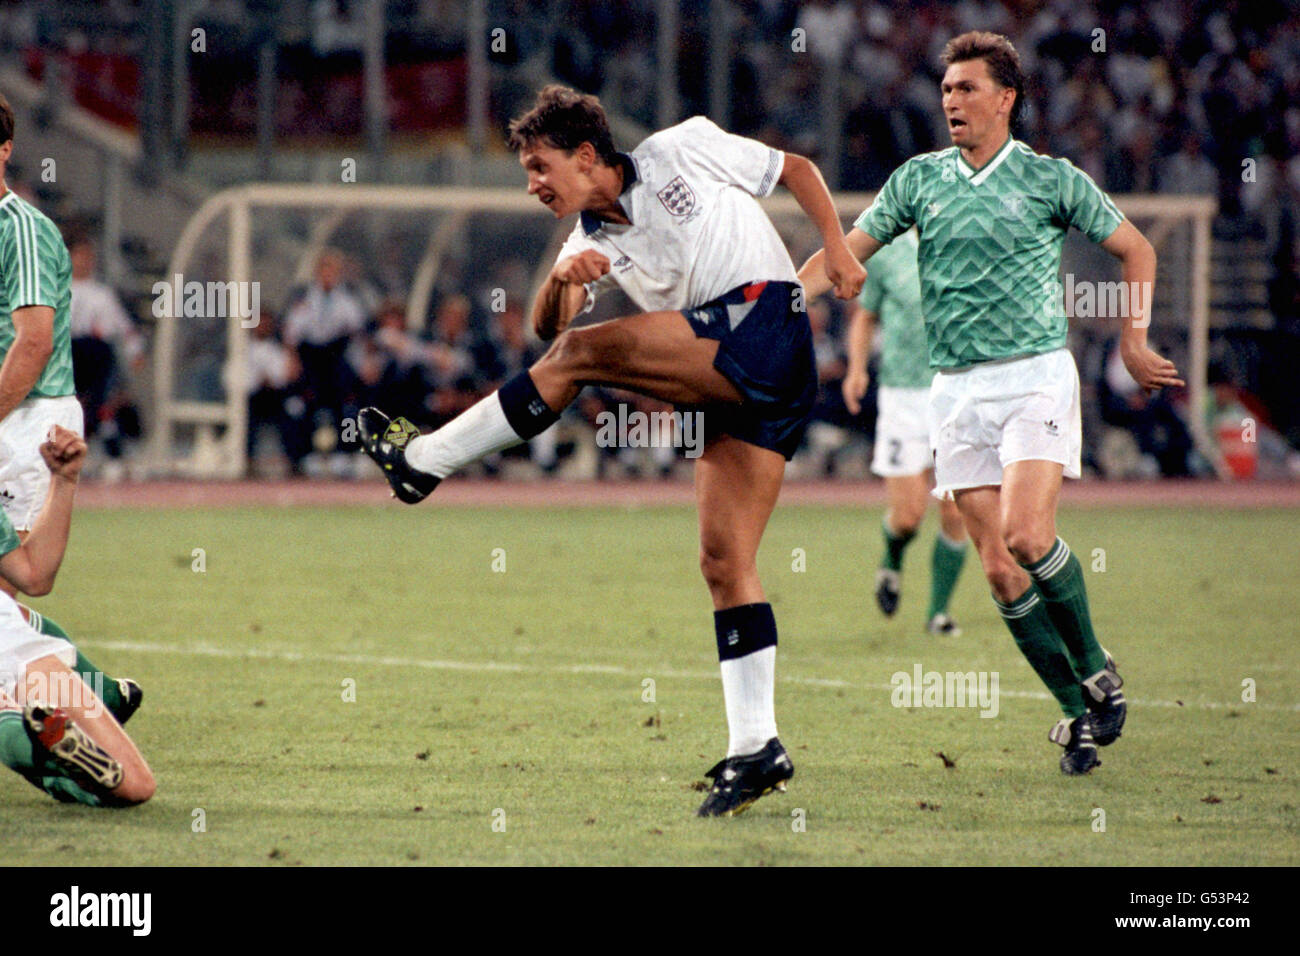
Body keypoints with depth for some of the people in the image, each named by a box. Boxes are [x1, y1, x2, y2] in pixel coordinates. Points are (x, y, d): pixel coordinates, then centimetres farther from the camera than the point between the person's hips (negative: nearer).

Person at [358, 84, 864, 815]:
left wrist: (838, 249, 2)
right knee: (725, 561, 1)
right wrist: (562, 278, -15)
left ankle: (423, 460, -4)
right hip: (733, 394, 8)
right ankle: (757, 749, 1)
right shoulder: (594, 241, 20)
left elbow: (796, 168, 15)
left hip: (764, 322, -8)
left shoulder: (683, 150, 7)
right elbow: (546, 325, 6)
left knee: (582, 353, -14)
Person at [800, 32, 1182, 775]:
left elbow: (1135, 249, 11)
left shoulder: (1051, 180, 1)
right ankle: (1077, 711, 7)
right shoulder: (919, 179, 9)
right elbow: (848, 252, 10)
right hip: (958, 391, 3)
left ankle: (1094, 666, 0)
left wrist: (1134, 343, 7)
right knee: (1000, 567, -3)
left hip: (1037, 377, -3)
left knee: (1027, 536, -22)